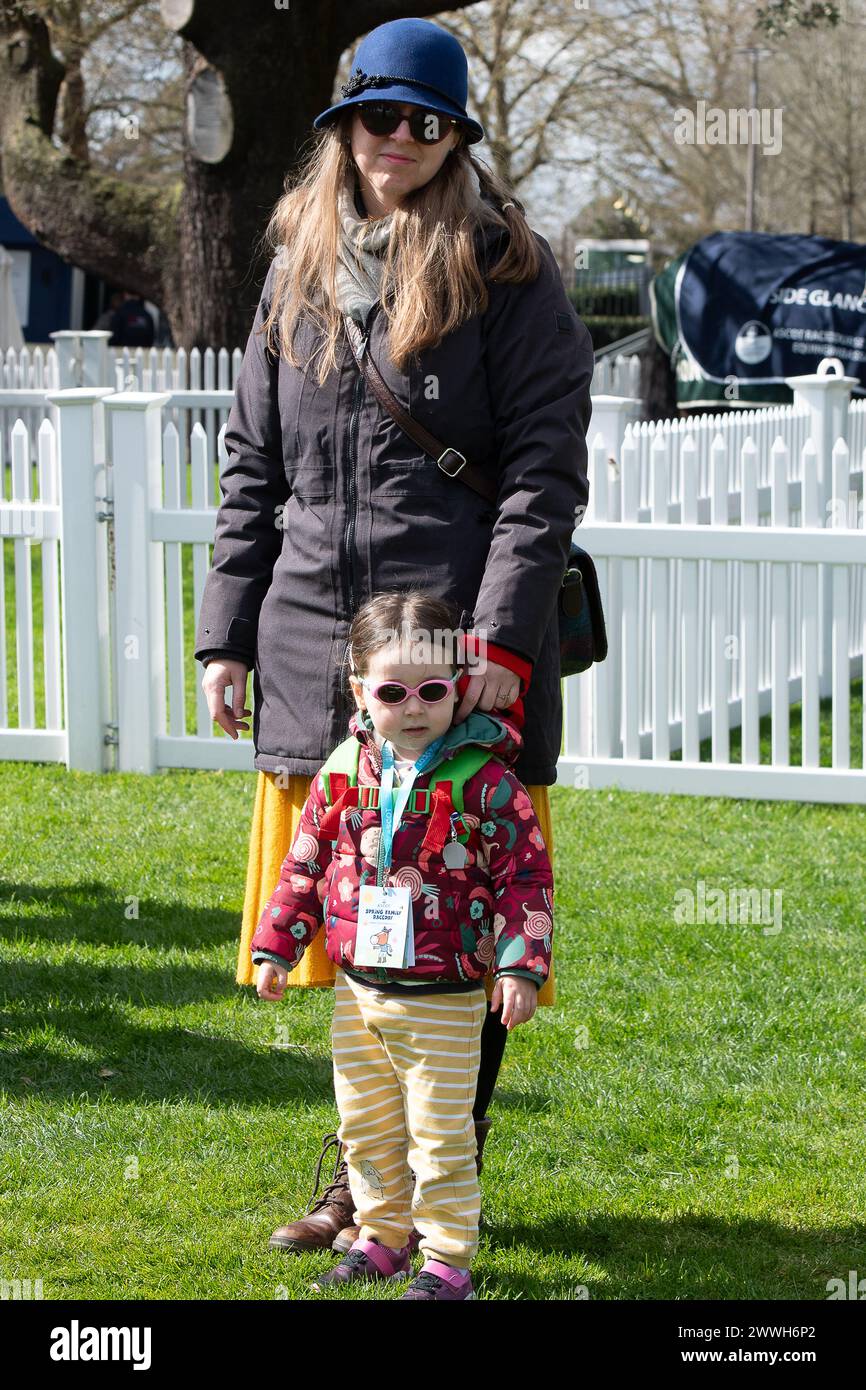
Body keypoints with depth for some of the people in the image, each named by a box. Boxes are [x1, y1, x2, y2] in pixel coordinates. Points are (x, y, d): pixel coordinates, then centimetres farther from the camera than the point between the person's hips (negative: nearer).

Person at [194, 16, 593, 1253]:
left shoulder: (506, 271, -1)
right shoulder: (299, 272, 14)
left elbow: (546, 471, -7)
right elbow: (253, 465, 17)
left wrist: (503, 637, -16)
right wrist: (227, 634, 11)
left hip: (462, 655, -5)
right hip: (319, 655, 5)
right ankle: (362, 1177, 22)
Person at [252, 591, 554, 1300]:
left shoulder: (484, 781, -12)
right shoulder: (344, 774, 1)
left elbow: (527, 874, -10)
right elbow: (306, 864, 12)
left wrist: (521, 965, -17)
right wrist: (277, 947, 11)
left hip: (444, 1000, -5)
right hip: (358, 991, 5)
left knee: (440, 1133, 0)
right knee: (366, 1127, 15)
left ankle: (448, 1258, 10)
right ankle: (383, 1237, 30)